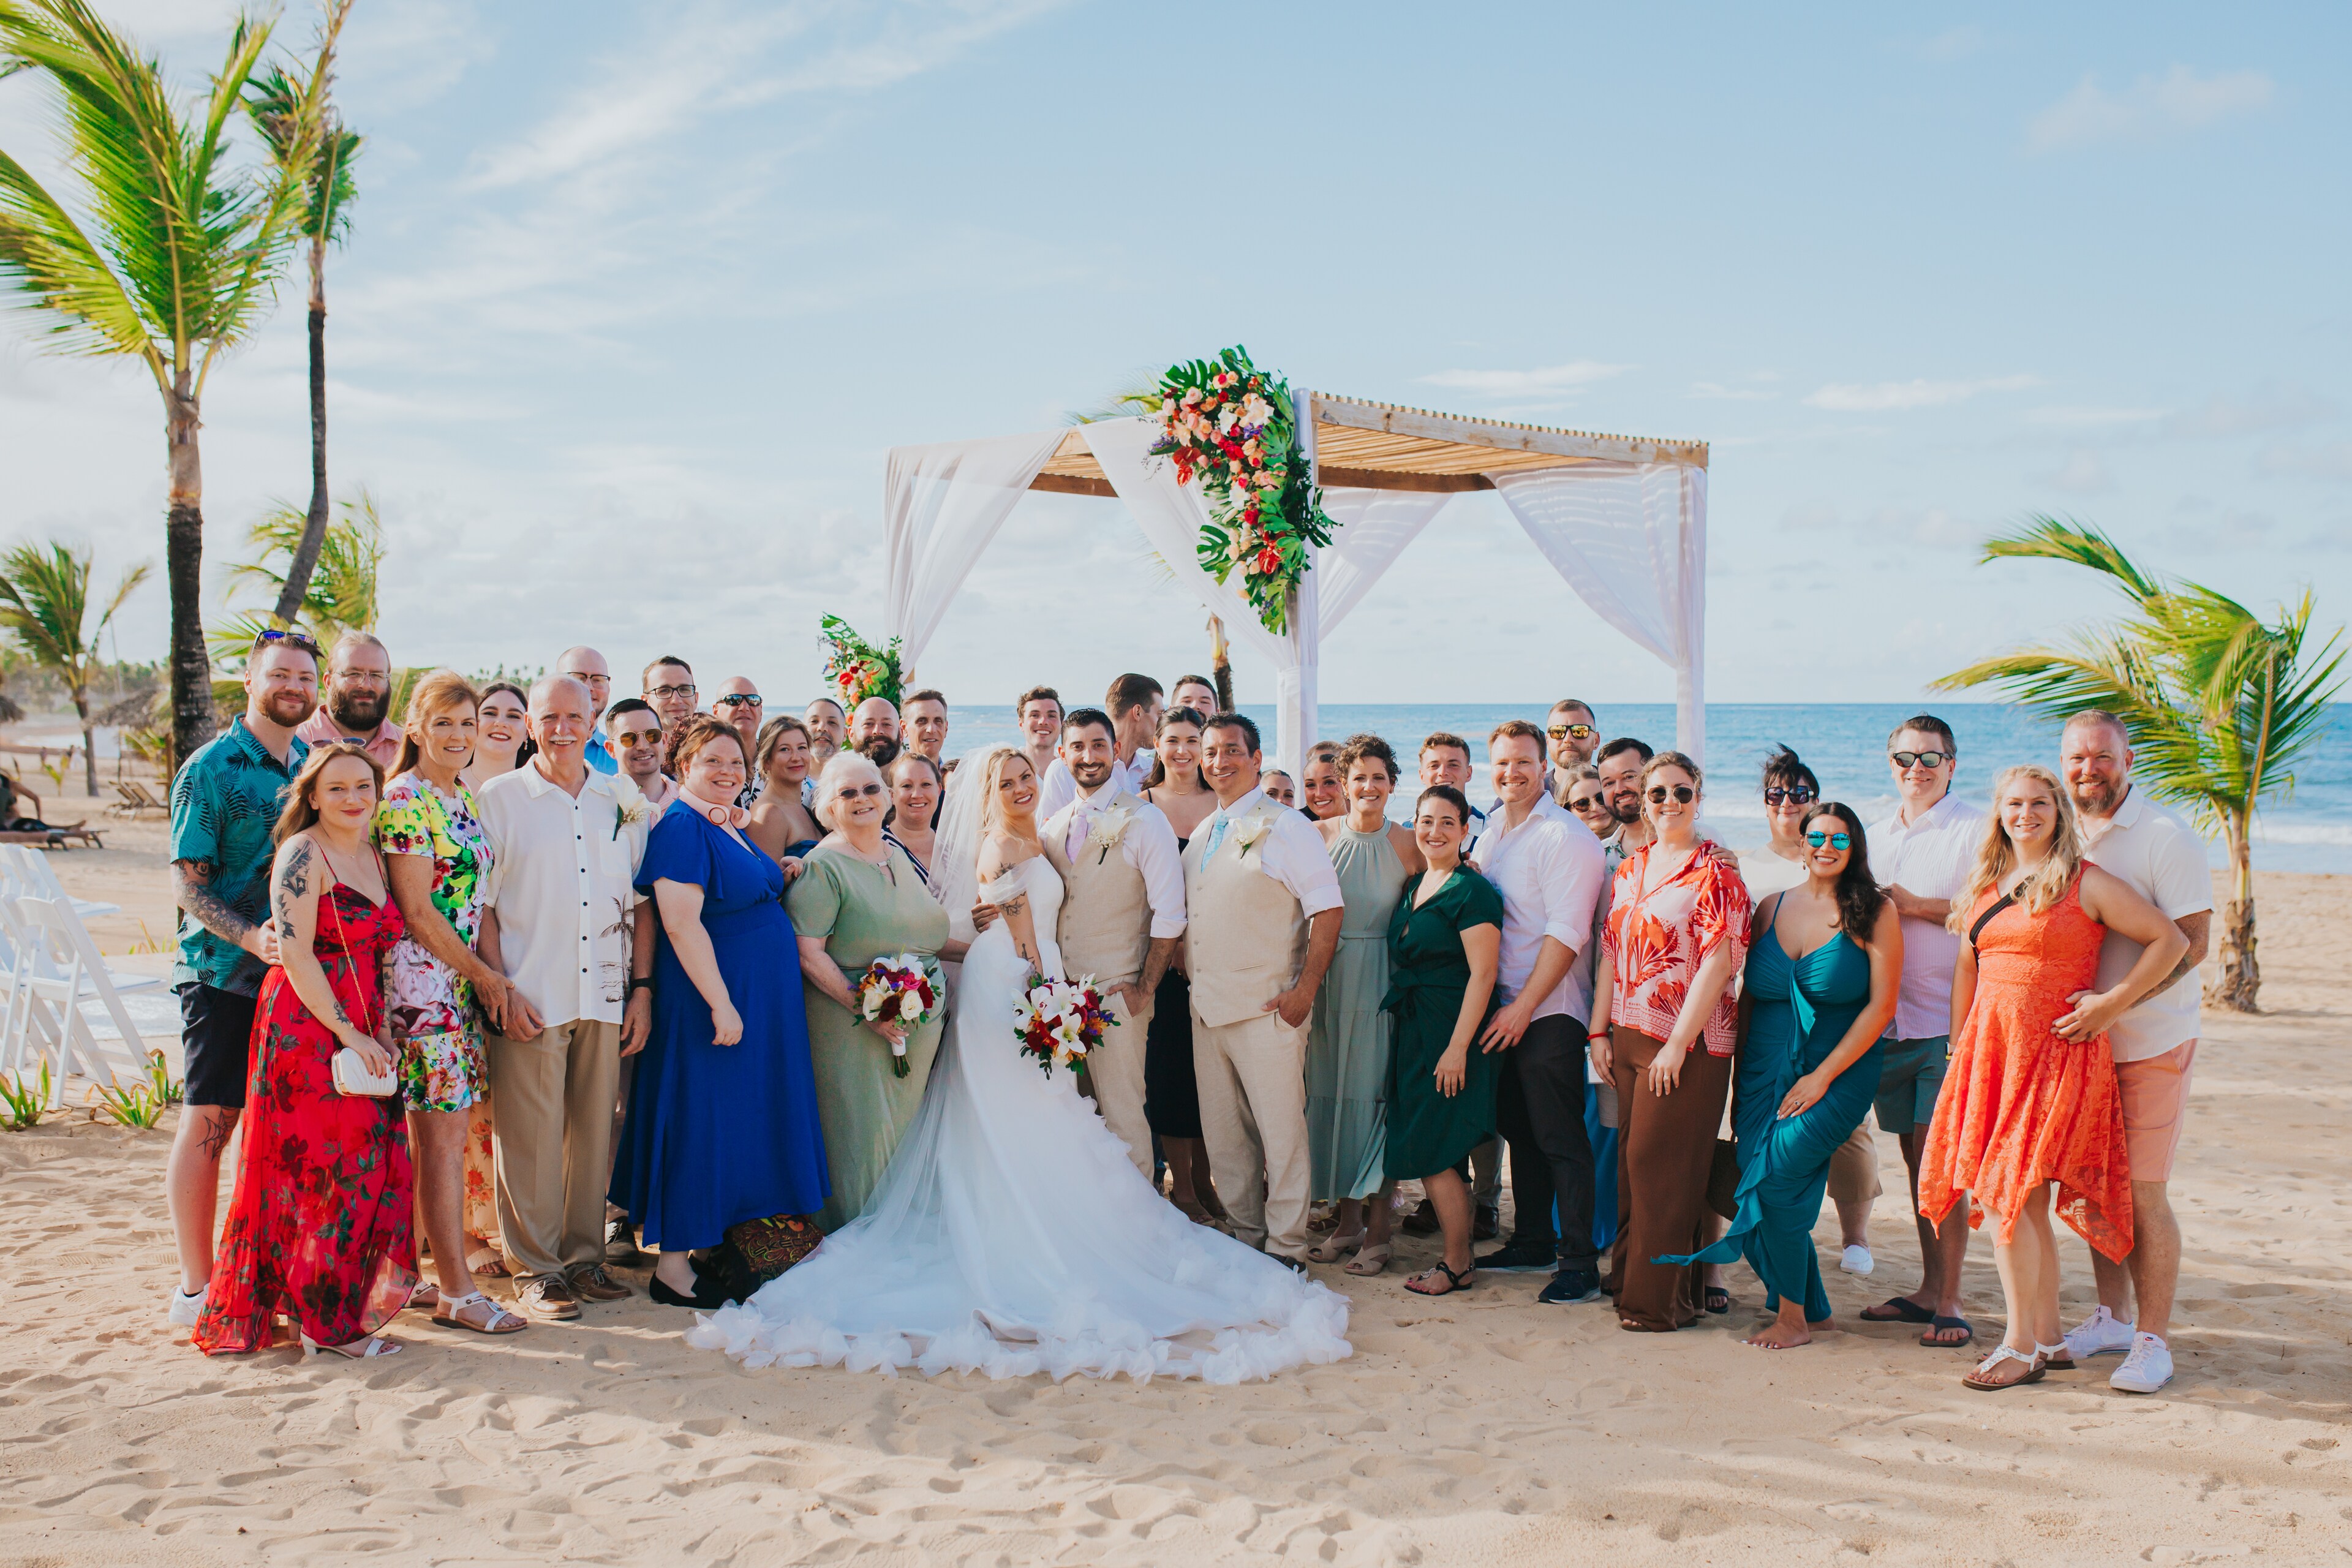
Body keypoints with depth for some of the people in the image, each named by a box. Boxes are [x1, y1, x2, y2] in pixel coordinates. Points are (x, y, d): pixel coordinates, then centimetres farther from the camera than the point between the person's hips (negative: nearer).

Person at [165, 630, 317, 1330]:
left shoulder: (315, 764, 12)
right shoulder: (210, 769, -6)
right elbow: (187, 885, -9)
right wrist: (250, 936, -23)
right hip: (224, 975, -5)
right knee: (208, 1123, -2)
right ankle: (195, 1288, 5)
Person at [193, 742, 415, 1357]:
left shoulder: (373, 856, 16)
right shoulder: (304, 855, -8)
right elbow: (295, 955, -14)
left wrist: (383, 1030, 7)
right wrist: (349, 1033, -16)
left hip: (362, 1033, 8)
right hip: (306, 1029, -7)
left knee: (372, 1166, 4)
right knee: (325, 1169, -5)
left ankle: (354, 1301, 15)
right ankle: (325, 1321, 4)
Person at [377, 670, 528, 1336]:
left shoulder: (464, 799, 14)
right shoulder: (404, 801, -11)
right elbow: (417, 912, -14)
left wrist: (490, 972, 12)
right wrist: (485, 974, -7)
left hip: (467, 977, 8)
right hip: (422, 977, -8)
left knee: (444, 1124, 10)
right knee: (444, 1132, -5)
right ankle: (458, 1291, 0)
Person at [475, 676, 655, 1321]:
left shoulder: (623, 801, 12)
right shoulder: (498, 799, 2)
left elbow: (640, 899, 14)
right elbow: (480, 904, -1)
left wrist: (642, 987, 6)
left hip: (605, 995, 3)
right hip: (529, 998, -3)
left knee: (595, 1131, 8)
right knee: (531, 1136, -2)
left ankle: (584, 1256, 19)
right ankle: (535, 1268, 8)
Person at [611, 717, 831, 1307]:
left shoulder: (733, 828, 13)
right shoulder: (682, 828, -15)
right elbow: (682, 925, -22)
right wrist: (721, 1004, -23)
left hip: (763, 1002, 10)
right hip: (709, 998, -9)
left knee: (744, 1120, 15)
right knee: (700, 1121, -4)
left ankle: (724, 1247, 25)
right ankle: (673, 1265, 4)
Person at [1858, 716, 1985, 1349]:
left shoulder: (1975, 831, -4)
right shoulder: (1876, 837, 17)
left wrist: (1913, 904, -12)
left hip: (1947, 1023, -6)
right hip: (1888, 1018, 6)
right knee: (1914, 1154, 10)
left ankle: (1948, 1302, -1)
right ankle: (1927, 1289, 18)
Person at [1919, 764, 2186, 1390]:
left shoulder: (2086, 884, -5)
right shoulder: (1986, 885, 13)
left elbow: (2171, 940, -5)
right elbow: (1967, 964, 20)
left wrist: (2111, 1004, -10)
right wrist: (1958, 1047, 14)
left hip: (2055, 1052, -6)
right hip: (1990, 1049, 6)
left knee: (2007, 1194, -10)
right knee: (2026, 1201, 8)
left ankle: (2022, 1345, -1)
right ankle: (2048, 1337, 17)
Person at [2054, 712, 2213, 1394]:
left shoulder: (2167, 838, -11)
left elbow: (2191, 943, -17)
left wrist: (2112, 1003, -24)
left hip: (2150, 1043, -6)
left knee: (2142, 1192, -5)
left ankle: (2152, 1341, 4)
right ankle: (2111, 1317, 26)